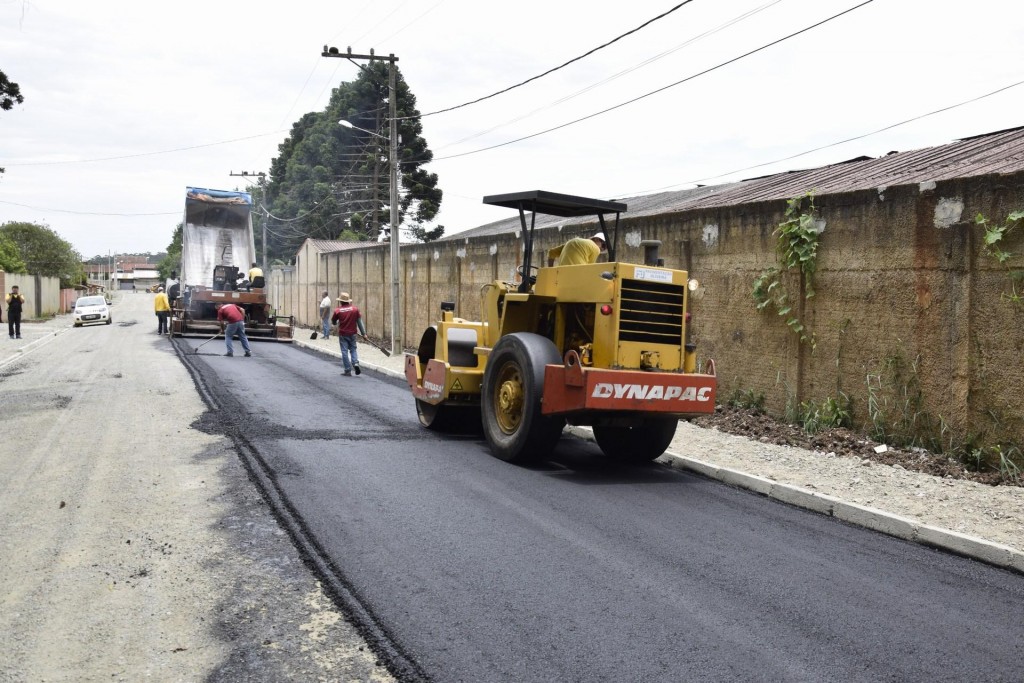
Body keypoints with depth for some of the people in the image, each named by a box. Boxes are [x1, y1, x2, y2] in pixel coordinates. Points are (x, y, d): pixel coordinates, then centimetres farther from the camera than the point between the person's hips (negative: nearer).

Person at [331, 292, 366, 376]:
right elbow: (359, 321, -1)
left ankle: (348, 370, 5)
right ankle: (355, 363, -8)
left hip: (342, 334, -2)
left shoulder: (338, 311, -9)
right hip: (352, 333, 2)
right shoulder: (355, 309, -5)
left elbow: (333, 321, 5)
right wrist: (363, 333, 3)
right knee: (353, 349, 17)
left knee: (344, 352, 5)